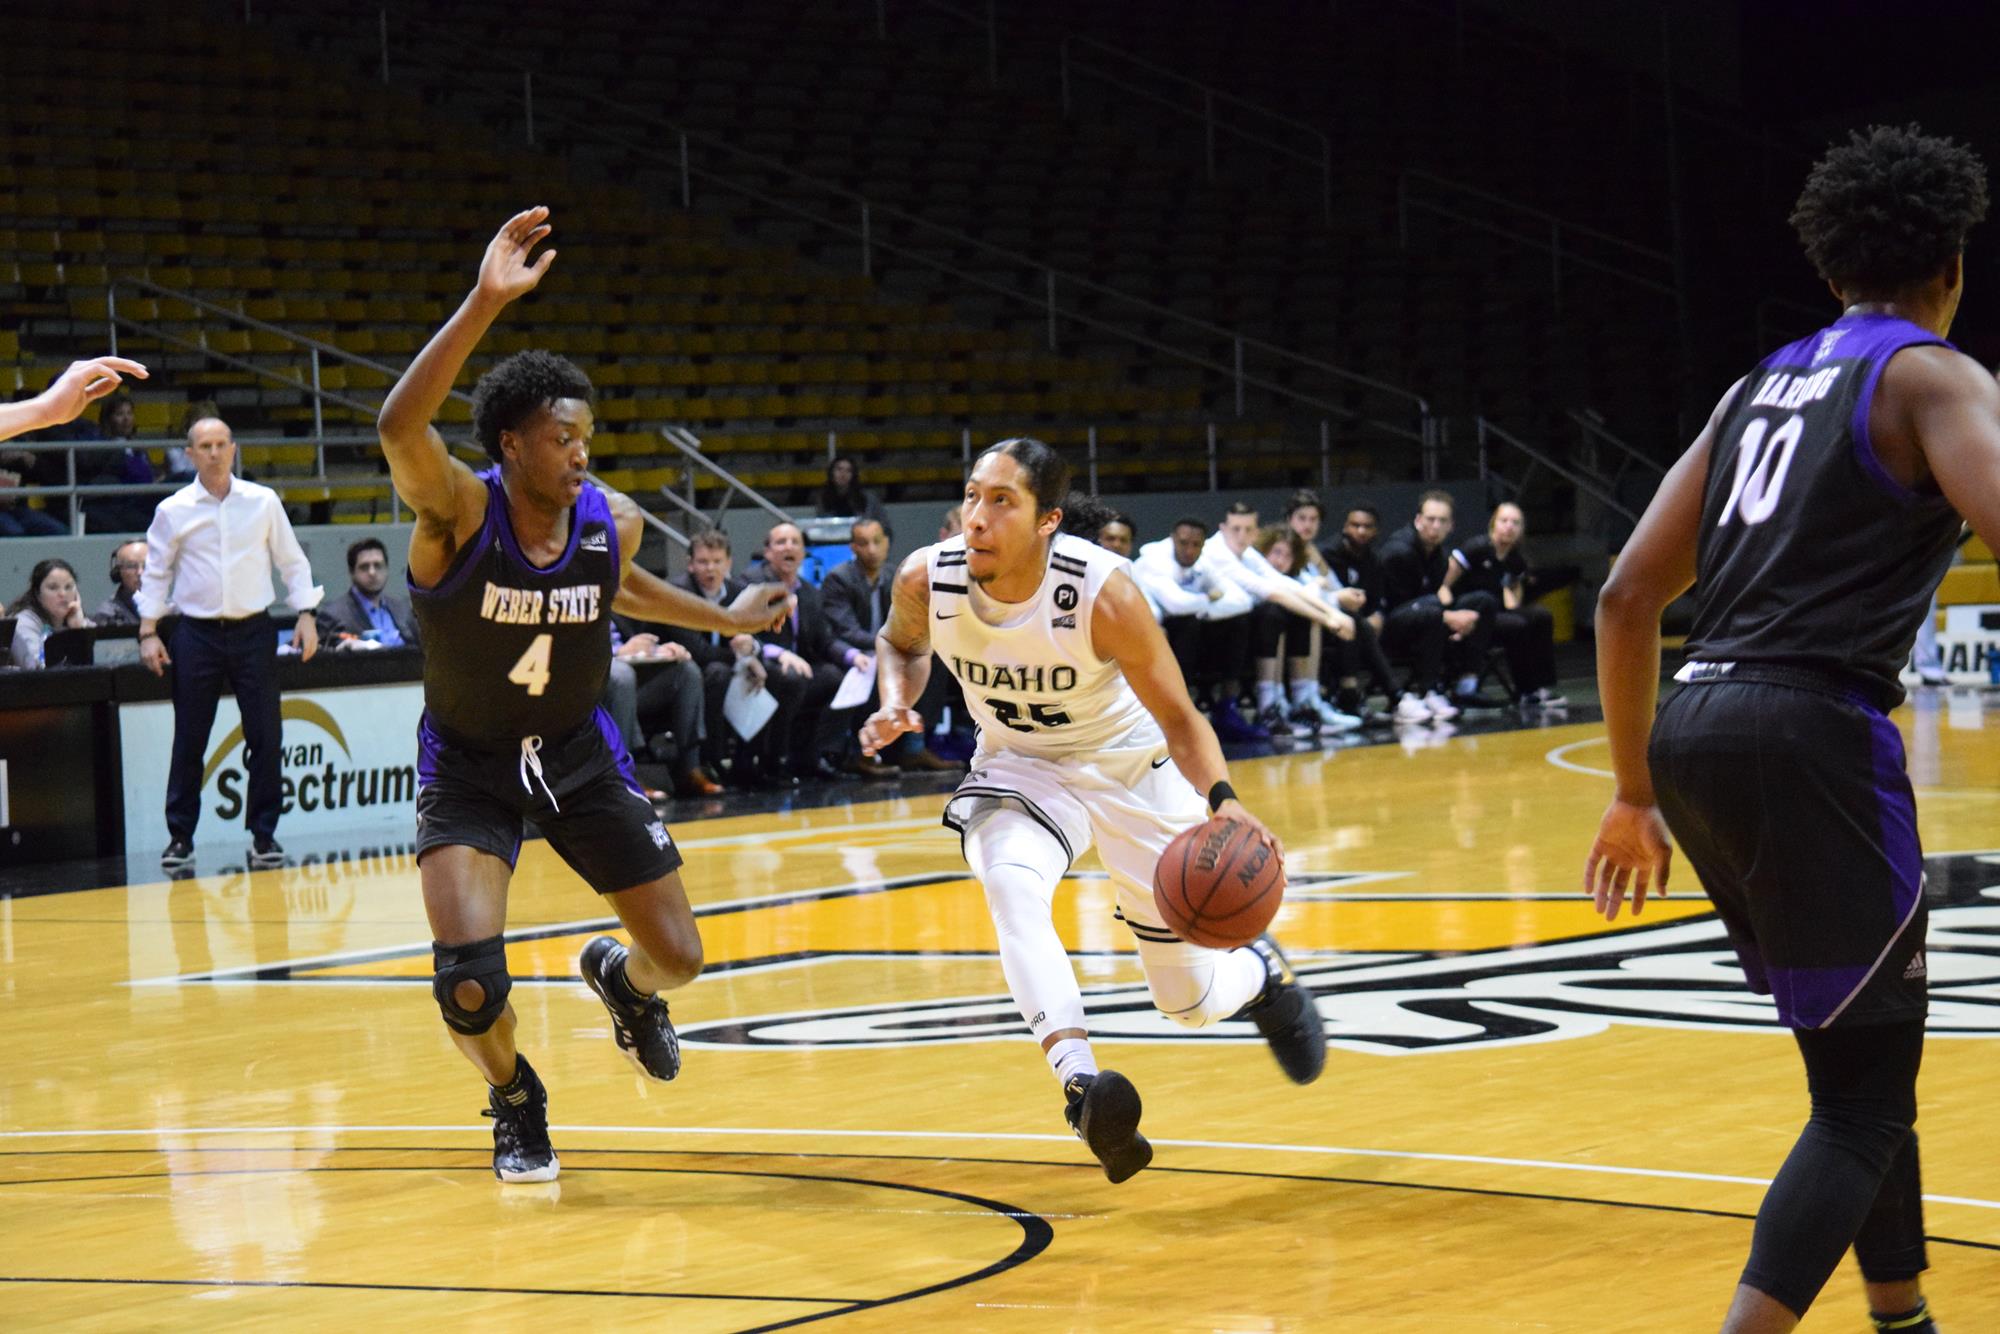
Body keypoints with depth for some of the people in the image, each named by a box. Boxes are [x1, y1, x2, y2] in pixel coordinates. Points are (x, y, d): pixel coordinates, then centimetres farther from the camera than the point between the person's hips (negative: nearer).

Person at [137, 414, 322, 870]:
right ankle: (180, 836, 9)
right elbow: (155, 573, 7)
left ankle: (264, 833, 7)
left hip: (253, 631, 1)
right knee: (189, 741, 1)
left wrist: (306, 615, 0)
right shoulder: (172, 511, 2)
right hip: (197, 633, 0)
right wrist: (148, 632, 0)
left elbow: (291, 561, 8)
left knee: (265, 737, -2)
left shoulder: (263, 502, 4)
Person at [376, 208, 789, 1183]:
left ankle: (620, 979, 45)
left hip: (580, 754, 4)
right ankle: (516, 1104, 12)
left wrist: (726, 620, 25)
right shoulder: (457, 512, -25)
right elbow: (398, 428, -47)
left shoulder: (612, 522, -12)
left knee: (678, 956, 5)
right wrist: (485, 305, -57)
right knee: (467, 974, -21)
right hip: (468, 765, -4)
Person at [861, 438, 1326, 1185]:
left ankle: (1263, 970, 42)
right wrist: (896, 703, -16)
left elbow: (1178, 716, -23)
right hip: (1020, 769, 2)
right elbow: (901, 643, 5)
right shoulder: (927, 580, -21)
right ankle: (1079, 1082, -40)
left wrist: (1222, 801, -41)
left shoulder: (1102, 592, -31)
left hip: (1131, 767, -2)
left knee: (1192, 1002, 5)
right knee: (1011, 885, -36)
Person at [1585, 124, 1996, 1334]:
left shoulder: (1761, 386, 21)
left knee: (1867, 1050, 22)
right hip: (1811, 732, -7)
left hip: (1695, 732, 8)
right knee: (1863, 1094, -1)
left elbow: (1628, 597, 19)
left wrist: (1637, 793, 25)